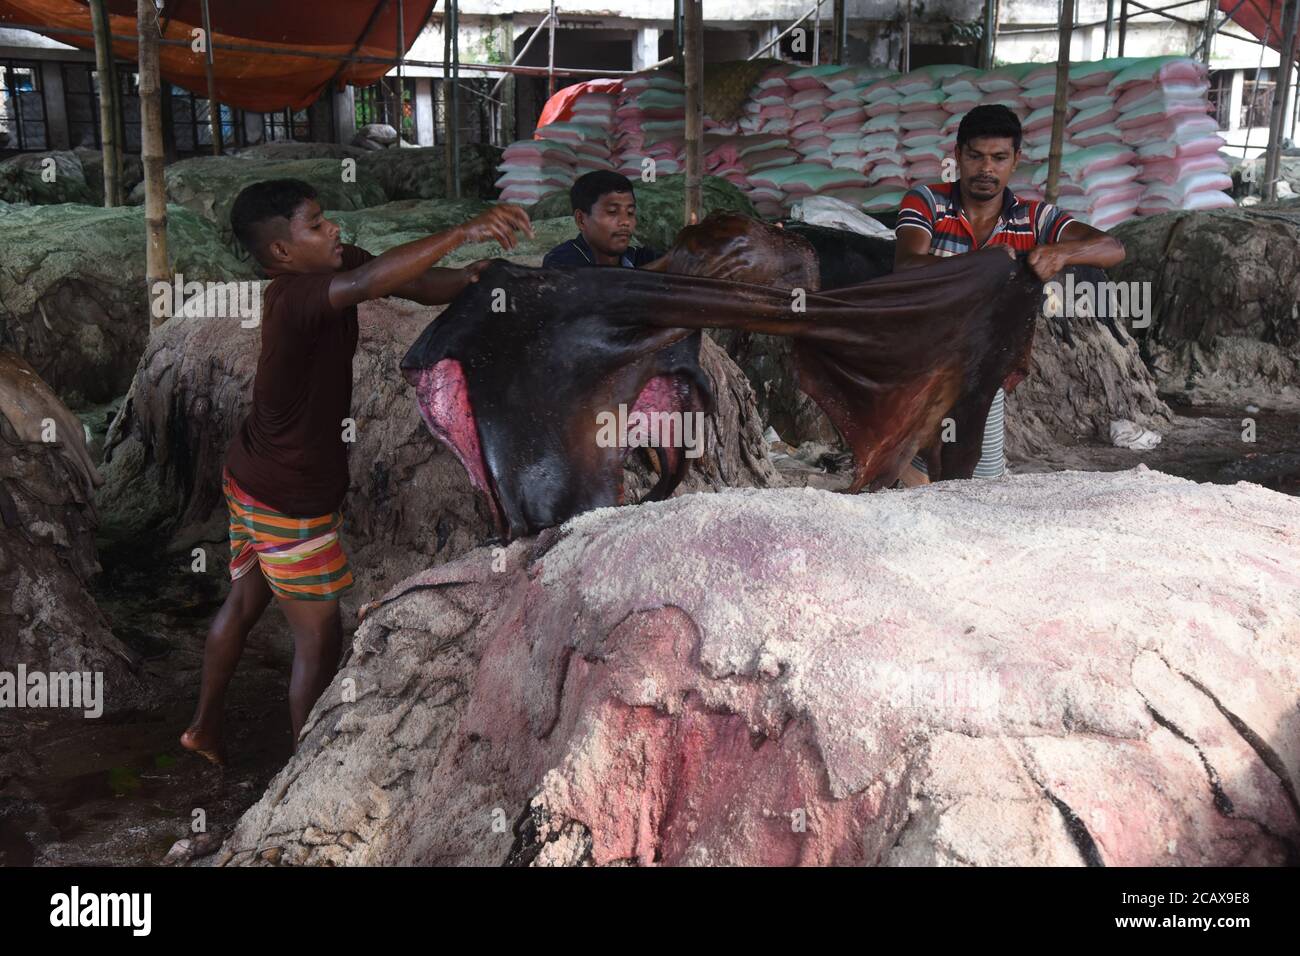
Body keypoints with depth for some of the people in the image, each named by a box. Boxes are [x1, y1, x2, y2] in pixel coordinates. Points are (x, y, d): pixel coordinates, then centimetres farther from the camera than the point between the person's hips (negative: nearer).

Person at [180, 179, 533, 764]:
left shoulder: (337, 266, -2)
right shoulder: (293, 297, -29)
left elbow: (422, 288, -8)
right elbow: (370, 283, -48)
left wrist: (475, 272, -25)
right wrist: (463, 231, -51)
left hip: (252, 477, 10)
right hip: (290, 500, -10)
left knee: (244, 601, 25)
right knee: (319, 639, 3)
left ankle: (204, 727, 46)